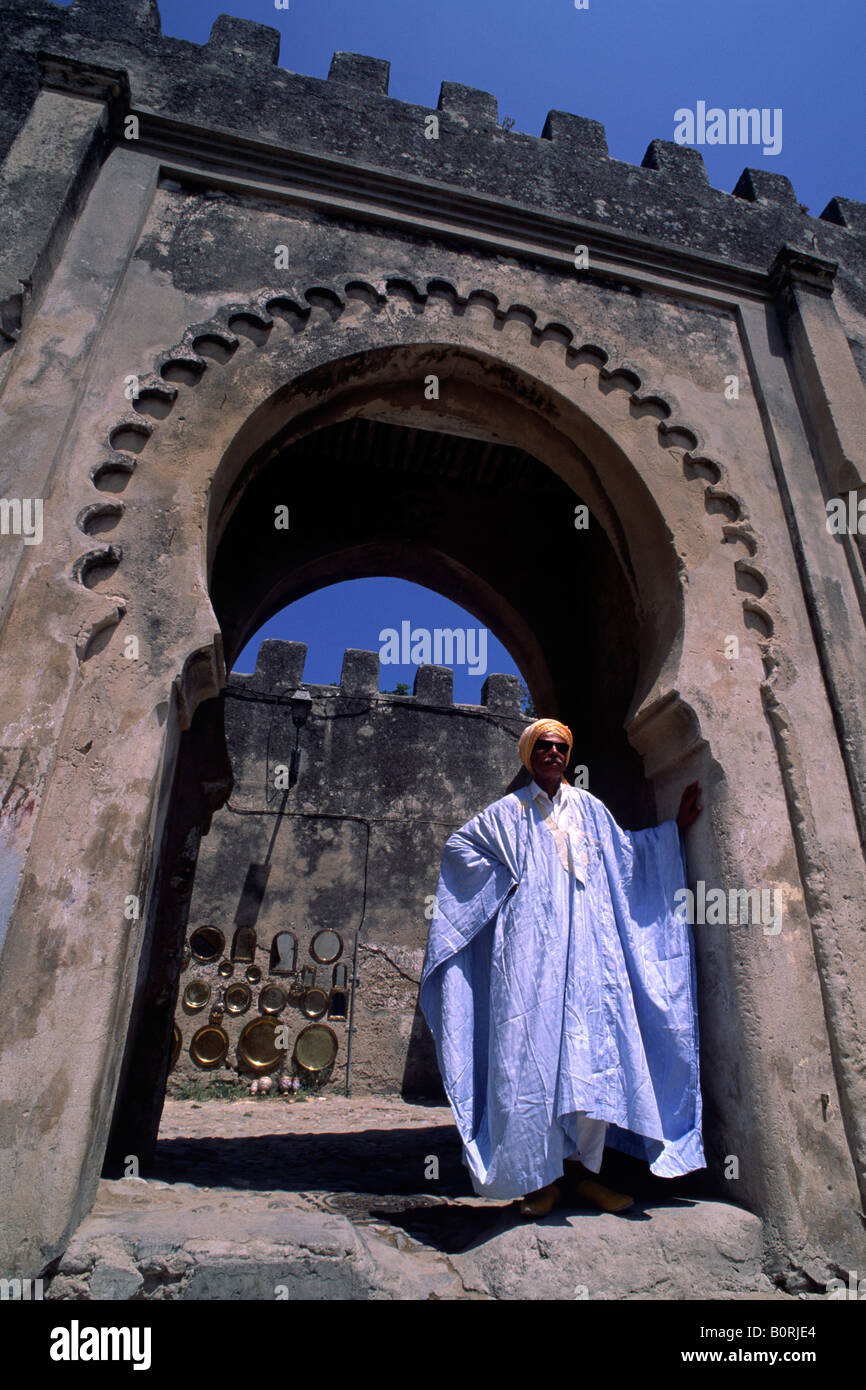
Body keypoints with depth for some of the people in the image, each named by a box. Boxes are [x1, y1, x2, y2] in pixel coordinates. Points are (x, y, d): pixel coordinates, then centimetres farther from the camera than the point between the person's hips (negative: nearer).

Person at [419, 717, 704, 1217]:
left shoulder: (589, 808, 18)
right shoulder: (509, 812, 10)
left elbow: (627, 851, 26)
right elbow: (459, 844, 12)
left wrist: (675, 827, 22)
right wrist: (503, 881, 3)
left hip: (588, 944, 3)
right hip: (531, 945, -3)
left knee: (594, 1049, -2)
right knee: (534, 1051, -5)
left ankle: (582, 1169, 9)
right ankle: (542, 1176, 4)